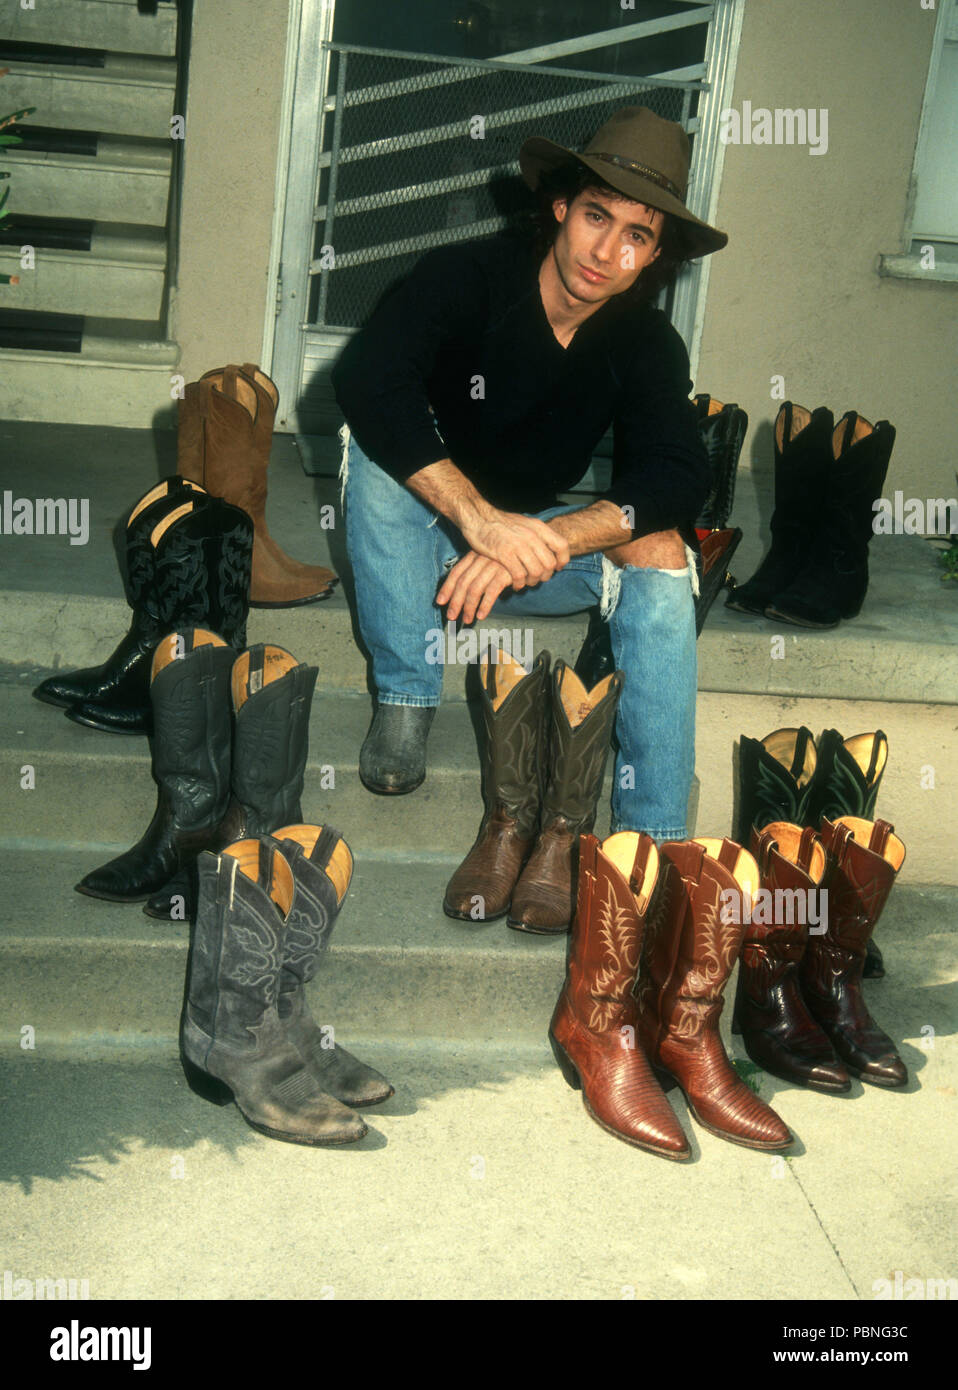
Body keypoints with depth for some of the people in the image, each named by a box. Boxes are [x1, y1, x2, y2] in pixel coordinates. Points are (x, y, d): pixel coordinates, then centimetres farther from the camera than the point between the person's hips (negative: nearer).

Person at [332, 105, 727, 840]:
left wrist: (545, 541, -40)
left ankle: (652, 834, -25)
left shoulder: (647, 344, -8)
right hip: (430, 535, -2)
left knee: (660, 550, -25)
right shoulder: (470, 276, -17)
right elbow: (366, 376, -34)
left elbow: (682, 477, -23)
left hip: (543, 535, 2)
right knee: (376, 444, -30)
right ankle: (405, 697, -21)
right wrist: (478, 517, -45)